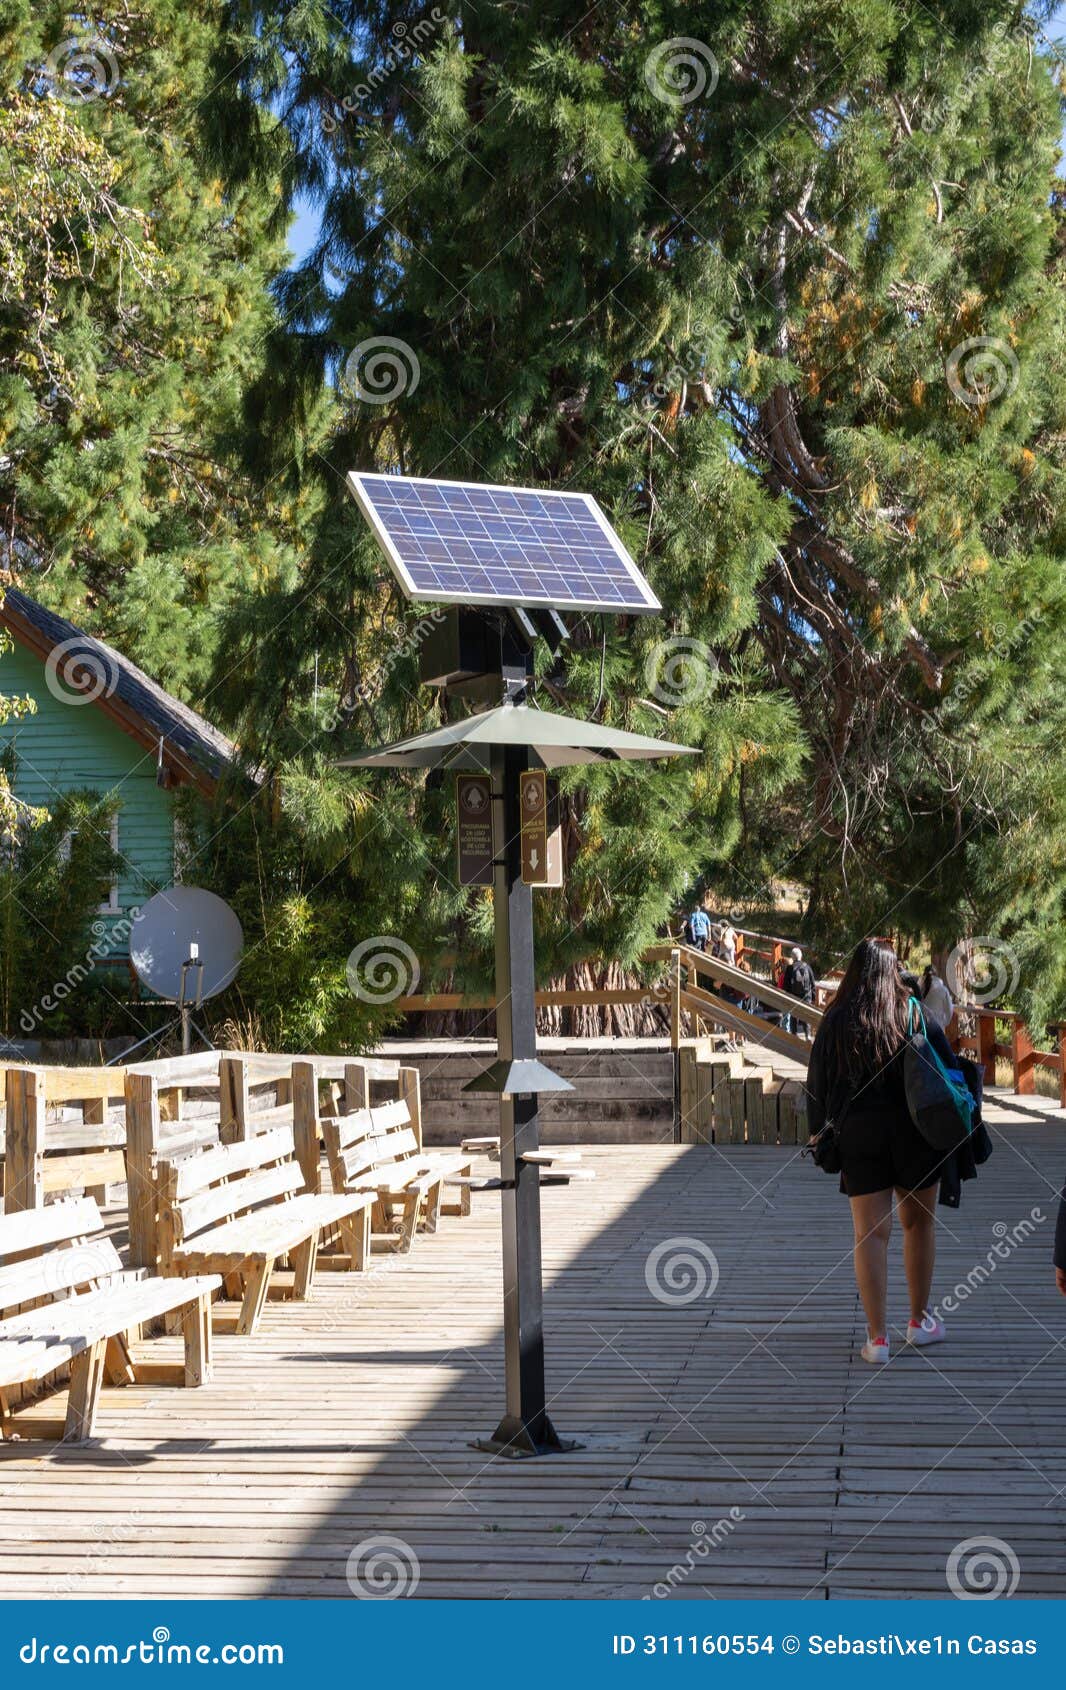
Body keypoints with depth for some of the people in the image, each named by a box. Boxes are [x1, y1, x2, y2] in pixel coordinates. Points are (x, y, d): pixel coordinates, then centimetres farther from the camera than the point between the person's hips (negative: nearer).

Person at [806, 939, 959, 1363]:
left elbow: (817, 1082, 1)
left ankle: (877, 1338, -2)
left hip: (858, 1135, 0)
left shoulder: (835, 1021, -2)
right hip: (916, 1133, 0)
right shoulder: (916, 1016, -2)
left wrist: (817, 1130, 12)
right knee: (919, 1223, 16)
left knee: (870, 1233, 1)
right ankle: (920, 1321, 24)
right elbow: (951, 1071, 1)